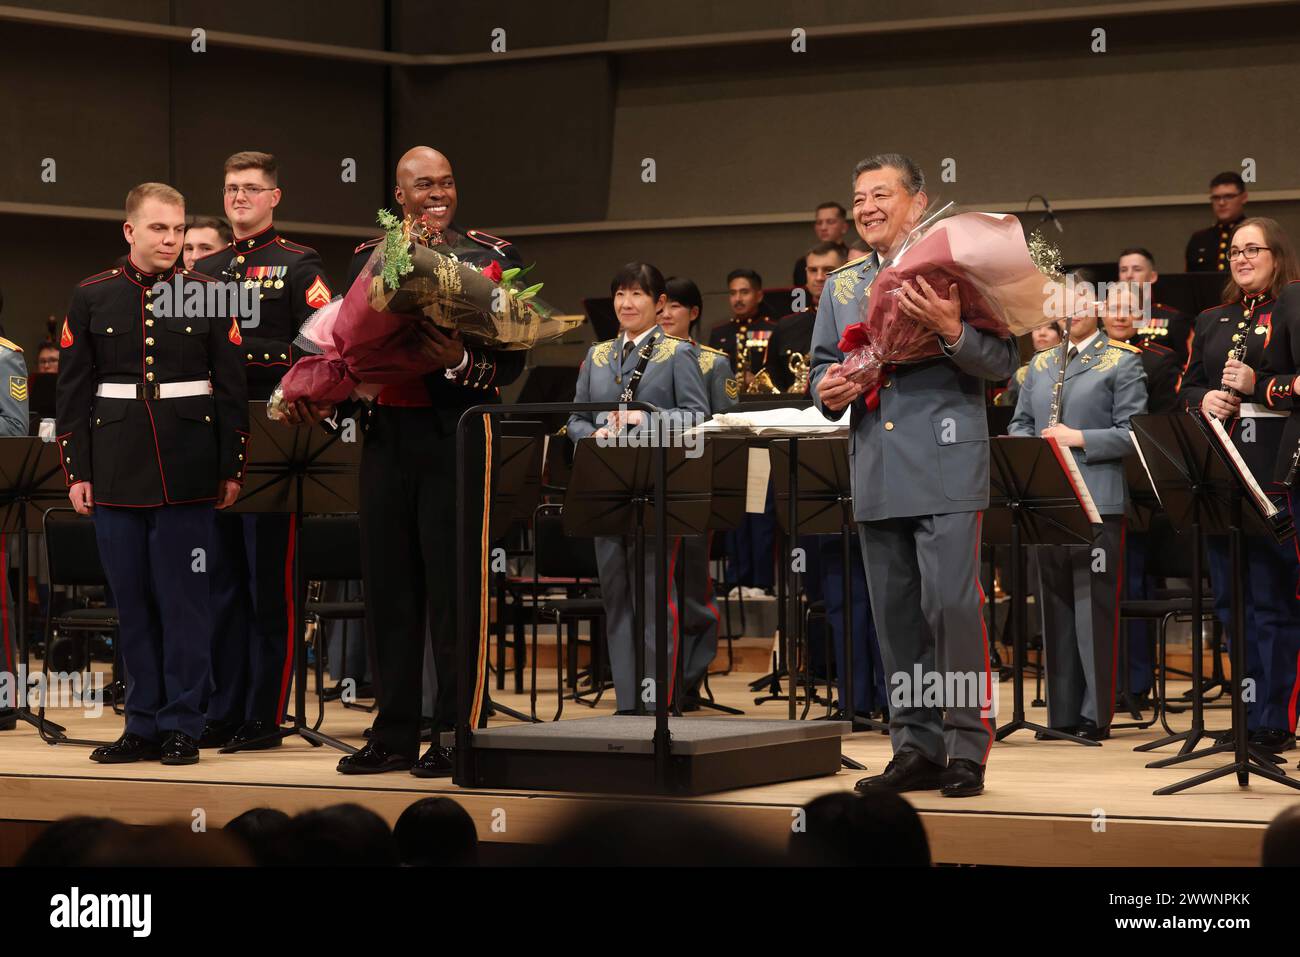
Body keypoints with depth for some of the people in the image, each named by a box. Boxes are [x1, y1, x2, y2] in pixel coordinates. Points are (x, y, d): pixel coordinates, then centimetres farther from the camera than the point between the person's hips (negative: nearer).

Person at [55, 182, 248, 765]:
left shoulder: (207, 295, 3)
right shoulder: (92, 298, 5)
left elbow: (231, 389, 4)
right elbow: (73, 392, 6)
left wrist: (231, 469, 0)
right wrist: (77, 472, 1)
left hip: (187, 475, -1)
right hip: (117, 475, 2)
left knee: (183, 601, -1)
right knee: (132, 602, 6)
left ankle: (182, 726, 6)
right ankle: (143, 724, 14)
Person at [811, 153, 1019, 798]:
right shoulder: (841, 288, 18)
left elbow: (1004, 362, -4)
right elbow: (823, 366, 22)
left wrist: (951, 332, -21)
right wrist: (828, 391, 0)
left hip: (945, 471, -6)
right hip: (876, 475, 6)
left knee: (952, 606, -10)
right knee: (897, 618, 8)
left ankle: (966, 745, -2)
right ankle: (916, 748, 14)